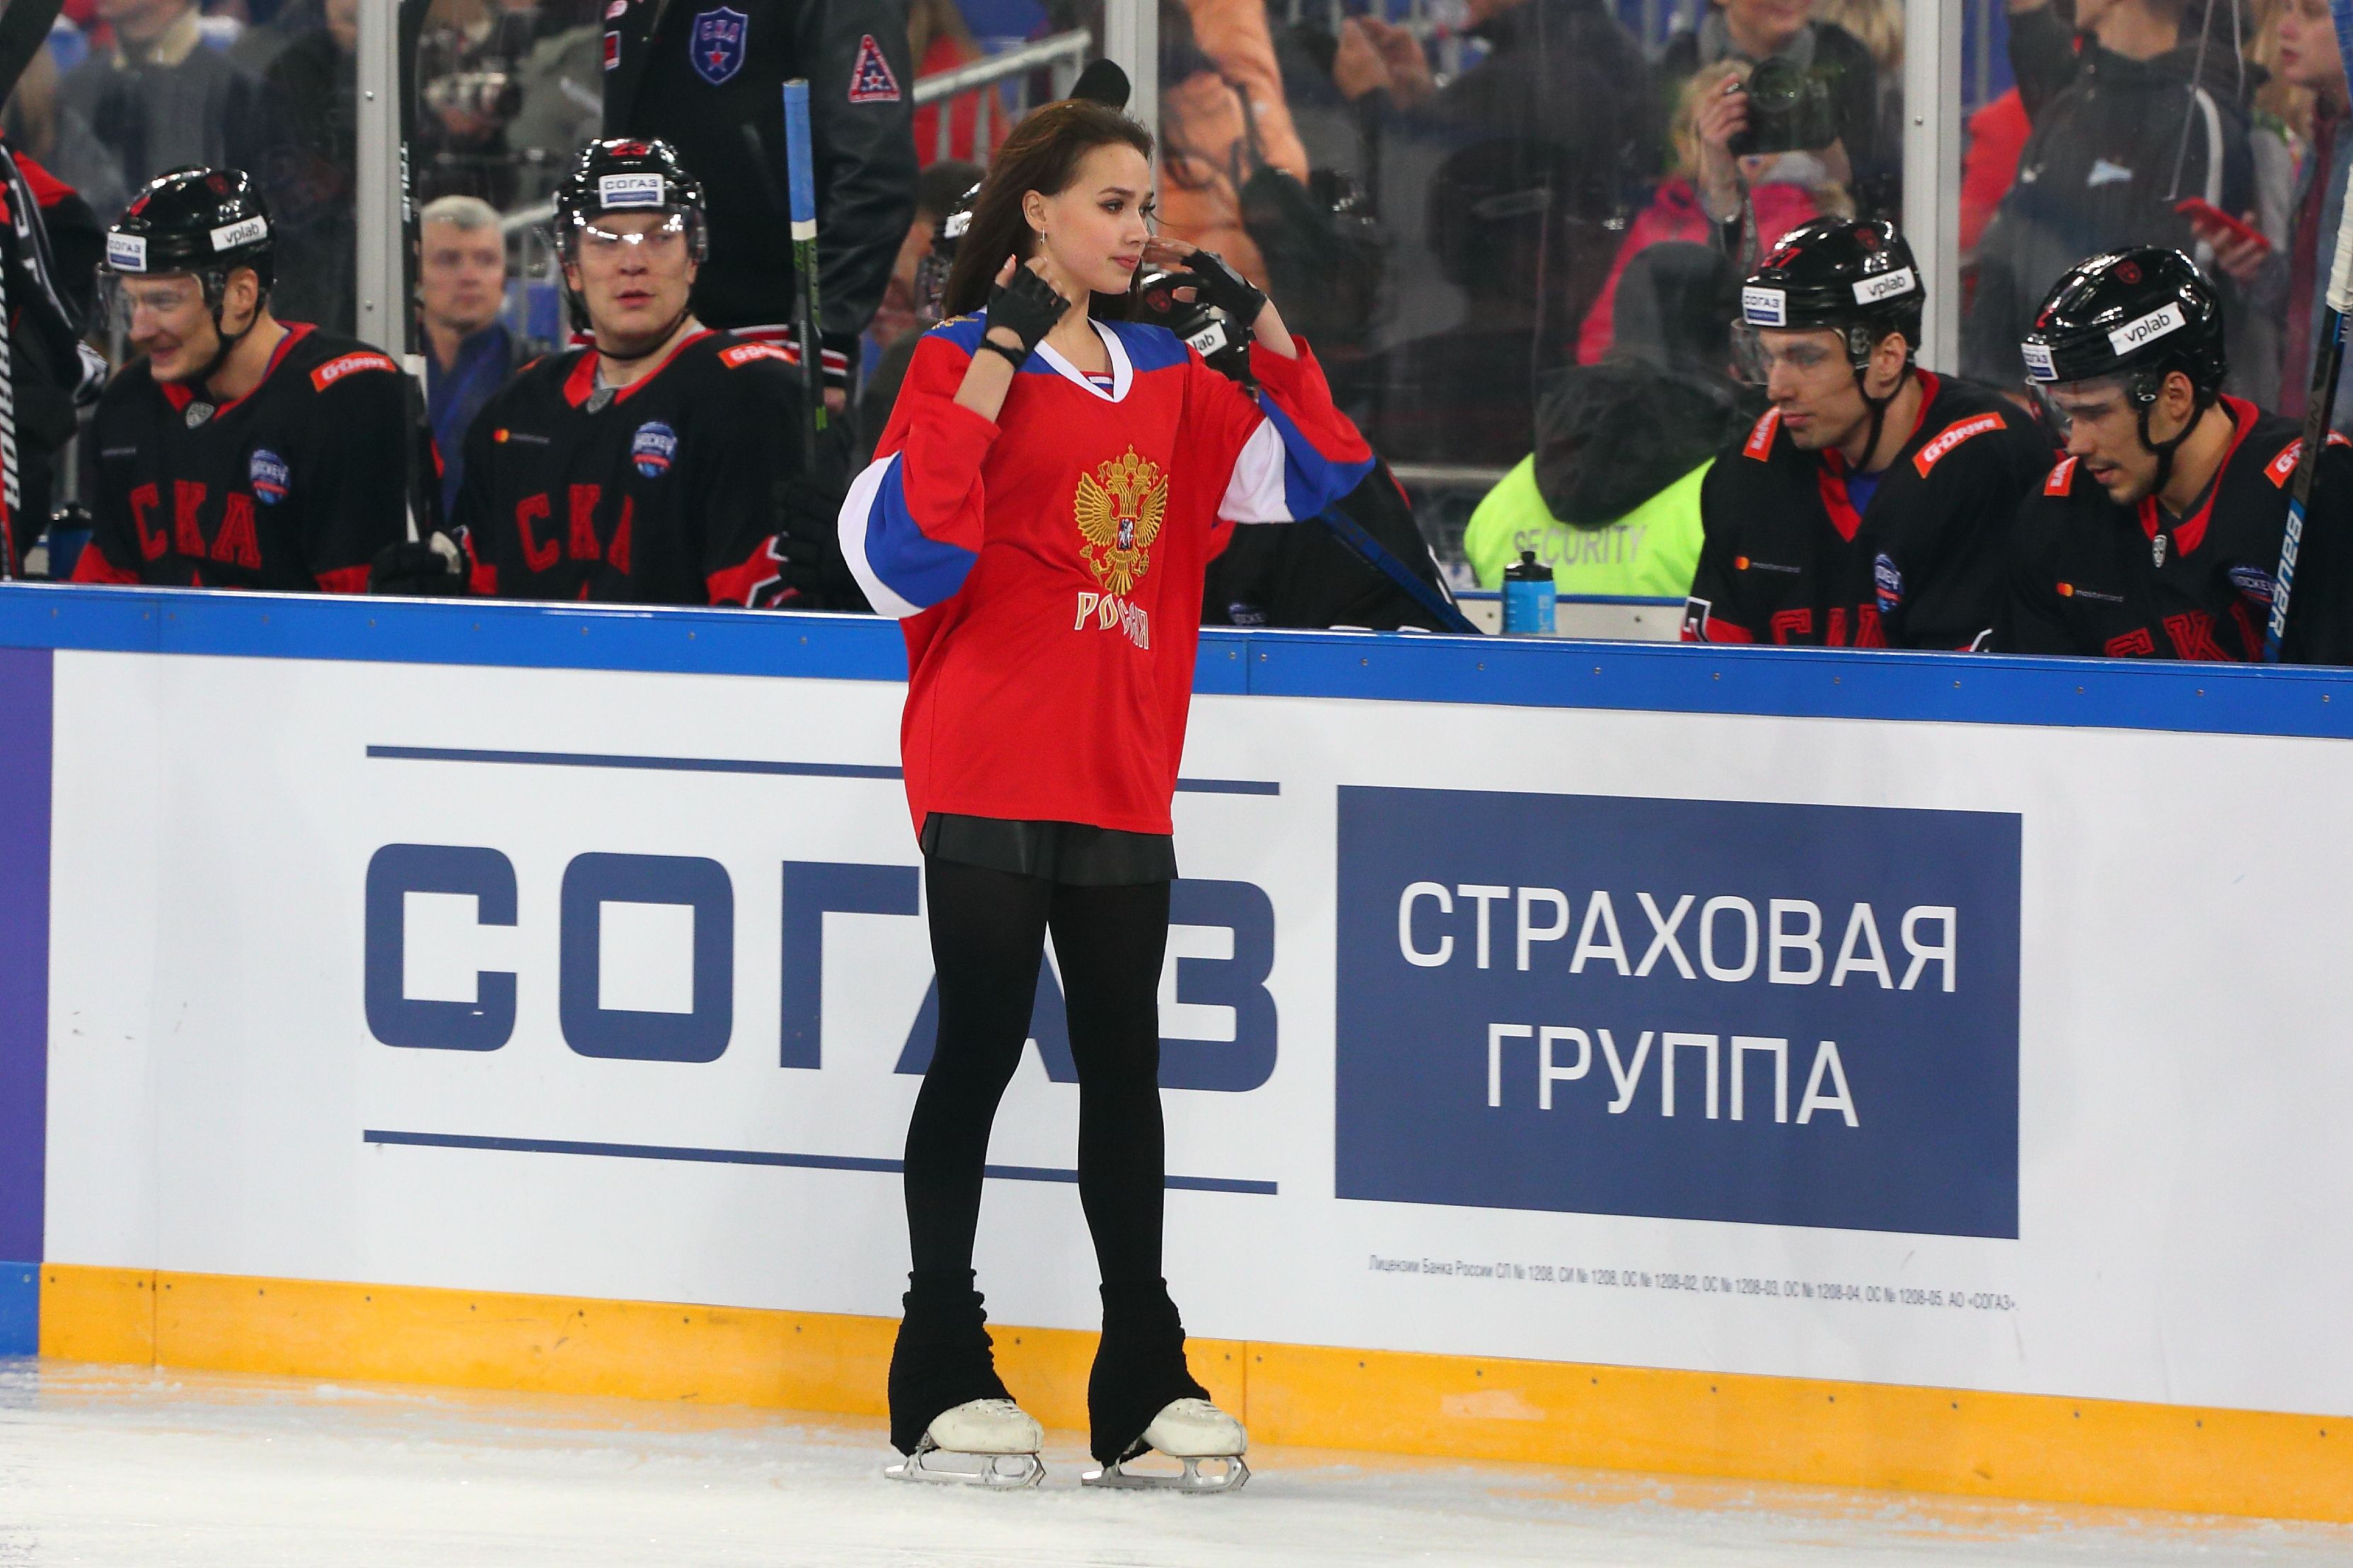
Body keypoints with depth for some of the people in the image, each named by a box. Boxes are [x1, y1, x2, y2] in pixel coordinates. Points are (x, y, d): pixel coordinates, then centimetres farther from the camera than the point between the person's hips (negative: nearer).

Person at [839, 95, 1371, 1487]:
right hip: (990, 776, -6)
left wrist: (1258, 319, 5)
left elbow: (1315, 470, 17)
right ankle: (943, 1374, 1)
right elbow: (906, 547, -18)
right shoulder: (967, 362, -5)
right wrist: (1000, 356, -21)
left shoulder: (1166, 376, 14)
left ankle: (1146, 1384, 12)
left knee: (1126, 1059, 8)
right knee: (982, 1048, -4)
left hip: (1123, 783, 6)